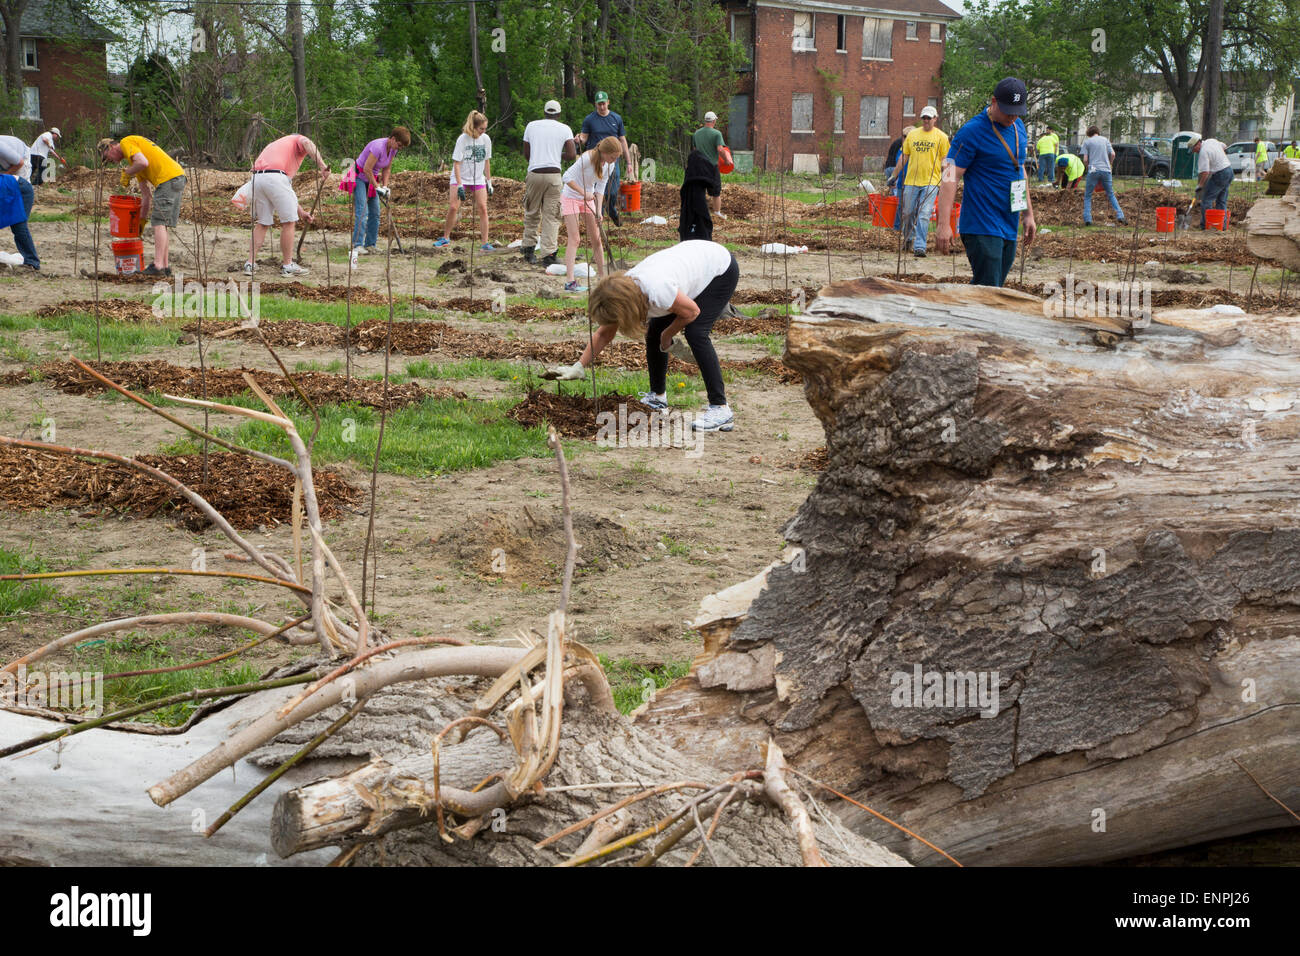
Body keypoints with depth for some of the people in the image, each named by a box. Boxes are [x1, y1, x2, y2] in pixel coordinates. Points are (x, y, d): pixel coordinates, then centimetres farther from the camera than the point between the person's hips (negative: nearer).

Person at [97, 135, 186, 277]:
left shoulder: (126, 142, 1)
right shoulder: (135, 163, 28)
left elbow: (143, 163, -19)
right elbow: (146, 194, 28)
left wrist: (126, 173, -2)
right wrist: (142, 219, 29)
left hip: (168, 178, -10)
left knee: (159, 222, -9)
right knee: (161, 224, 13)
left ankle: (158, 265, -14)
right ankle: (165, 266, 13)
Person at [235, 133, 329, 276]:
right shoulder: (298, 141, 21)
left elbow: (286, 188, 36)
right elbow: (307, 143, -9)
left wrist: (300, 211, 35)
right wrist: (322, 164, -19)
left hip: (256, 178, 7)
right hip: (275, 178, -7)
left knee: (262, 223, 19)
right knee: (288, 221, 5)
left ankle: (250, 263, 16)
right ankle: (287, 265, 10)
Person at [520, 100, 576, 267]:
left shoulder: (531, 126, 10)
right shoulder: (564, 129, 5)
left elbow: (526, 154, 15)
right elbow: (572, 155, -3)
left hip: (534, 173, 1)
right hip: (554, 175, -1)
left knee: (532, 214, 15)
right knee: (551, 217, 0)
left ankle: (529, 249, 20)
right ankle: (548, 255, -6)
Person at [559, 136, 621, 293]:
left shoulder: (610, 165, -6)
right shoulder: (587, 158, -27)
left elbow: (600, 189, -2)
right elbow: (567, 177, -26)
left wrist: (598, 211, -13)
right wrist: (583, 193, -33)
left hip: (588, 198, 7)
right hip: (571, 196, -7)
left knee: (596, 239, 6)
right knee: (574, 239, -14)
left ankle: (603, 276, 16)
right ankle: (569, 281, -17)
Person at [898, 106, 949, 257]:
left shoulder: (941, 137, 2)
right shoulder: (912, 135, 10)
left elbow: (945, 161, 3)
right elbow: (904, 156, 15)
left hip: (931, 182, -3)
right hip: (911, 181, 3)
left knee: (924, 216, -11)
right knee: (908, 214, 10)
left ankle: (919, 247, -11)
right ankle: (906, 240, 32)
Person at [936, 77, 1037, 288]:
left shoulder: (1018, 128, 13)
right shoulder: (971, 132, -12)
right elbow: (950, 177, -15)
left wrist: (1028, 214, 24)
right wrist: (944, 224, -23)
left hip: (1009, 228, 7)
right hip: (981, 228, -7)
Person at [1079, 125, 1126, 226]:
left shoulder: (1087, 142, 5)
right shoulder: (1105, 140, 12)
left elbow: (1085, 159, -1)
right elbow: (1113, 154, 5)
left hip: (1093, 170, -3)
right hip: (1106, 170, 3)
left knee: (1087, 196, 6)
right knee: (1111, 194, 12)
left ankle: (1087, 219, -5)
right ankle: (1120, 216, 2)